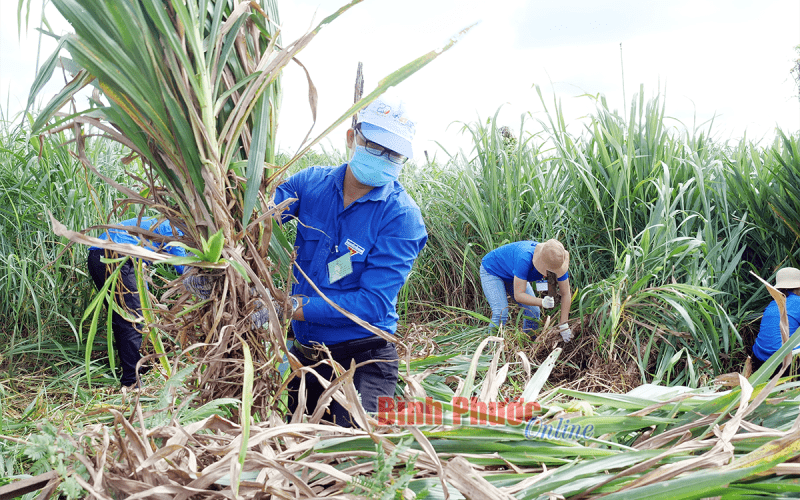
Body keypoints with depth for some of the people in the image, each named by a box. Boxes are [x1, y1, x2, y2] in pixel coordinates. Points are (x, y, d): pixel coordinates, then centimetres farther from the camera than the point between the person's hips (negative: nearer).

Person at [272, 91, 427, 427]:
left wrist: (293, 306, -29)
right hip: (303, 352, 5)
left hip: (362, 359, -4)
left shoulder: (402, 216, -16)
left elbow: (374, 303, -23)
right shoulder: (310, 184, -2)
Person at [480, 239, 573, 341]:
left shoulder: (557, 263, -25)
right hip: (491, 270, -6)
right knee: (501, 313, -23)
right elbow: (518, 295, -41)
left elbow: (566, 294, -16)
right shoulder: (525, 259, -44)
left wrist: (563, 325, -21)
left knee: (533, 312, -4)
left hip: (511, 275, 6)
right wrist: (542, 302, -56)